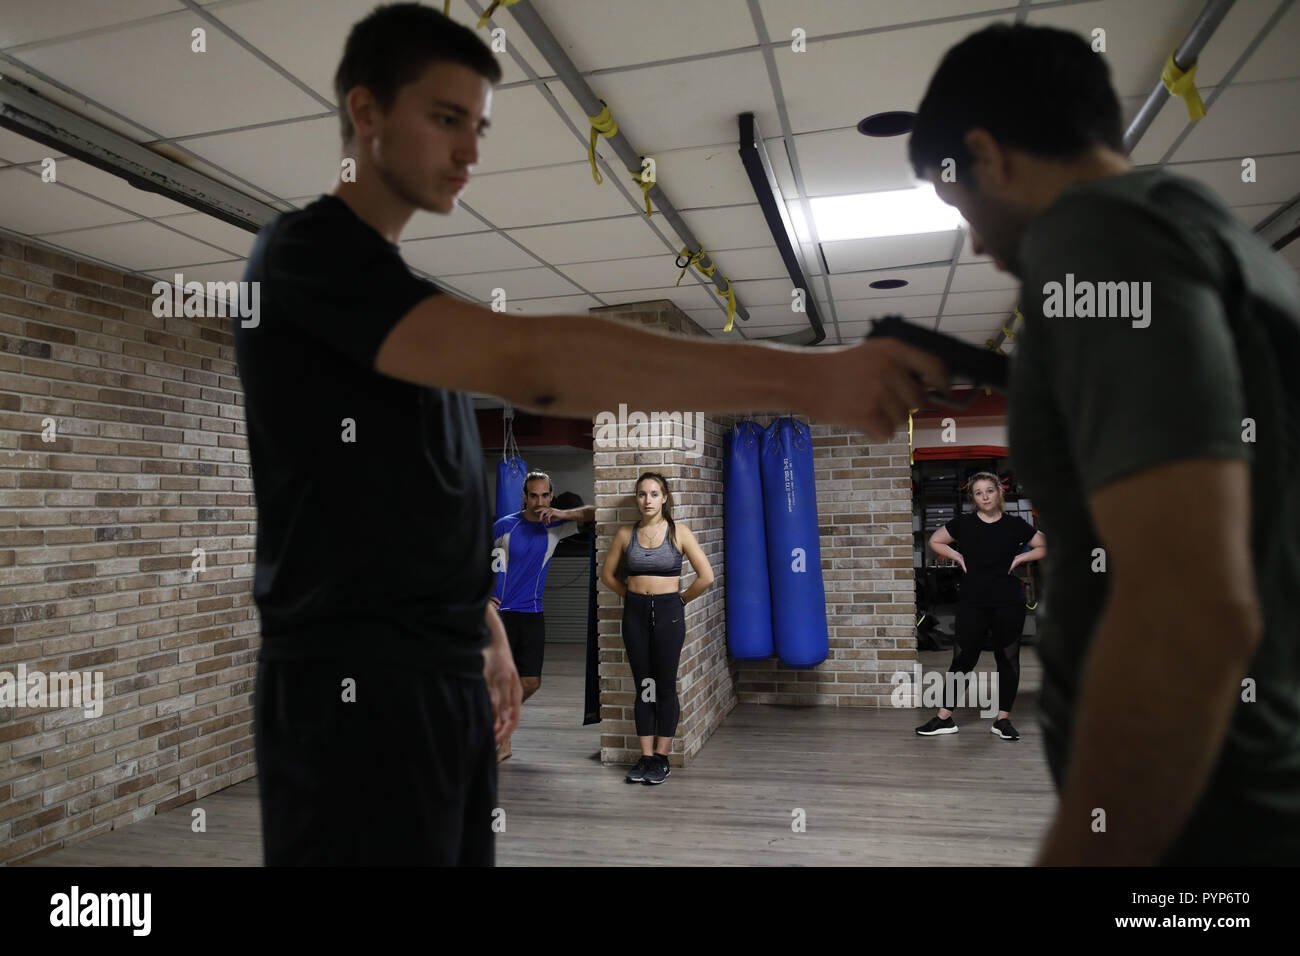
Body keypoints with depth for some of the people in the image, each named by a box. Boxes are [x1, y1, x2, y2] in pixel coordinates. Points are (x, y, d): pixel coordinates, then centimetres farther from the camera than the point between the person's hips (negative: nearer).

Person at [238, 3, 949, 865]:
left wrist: (480, 629, 14)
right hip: (355, 687, -8)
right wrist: (803, 378, -30)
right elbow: (528, 363, -27)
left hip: (445, 676, 8)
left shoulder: (395, 286, 17)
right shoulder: (307, 252, -11)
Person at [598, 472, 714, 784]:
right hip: (635, 613, 3)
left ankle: (661, 759, 13)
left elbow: (706, 576, -6)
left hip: (668, 612, -2)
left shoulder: (678, 532, -4)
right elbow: (607, 574, 15)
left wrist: (681, 600, 1)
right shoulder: (625, 533, 4)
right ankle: (645, 758, 16)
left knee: (665, 686, 3)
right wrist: (632, 595, 11)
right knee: (643, 686, 8)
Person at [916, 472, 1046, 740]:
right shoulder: (963, 524, 1)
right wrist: (958, 556, 0)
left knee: (1008, 659, 7)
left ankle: (1003, 719, 19)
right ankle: (944, 718, 9)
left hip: (1008, 604, 0)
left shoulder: (1014, 525, 1)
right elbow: (935, 541, 14)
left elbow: (1046, 547, 9)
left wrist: (1020, 558, -4)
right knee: (962, 658, 2)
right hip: (972, 603, 0)